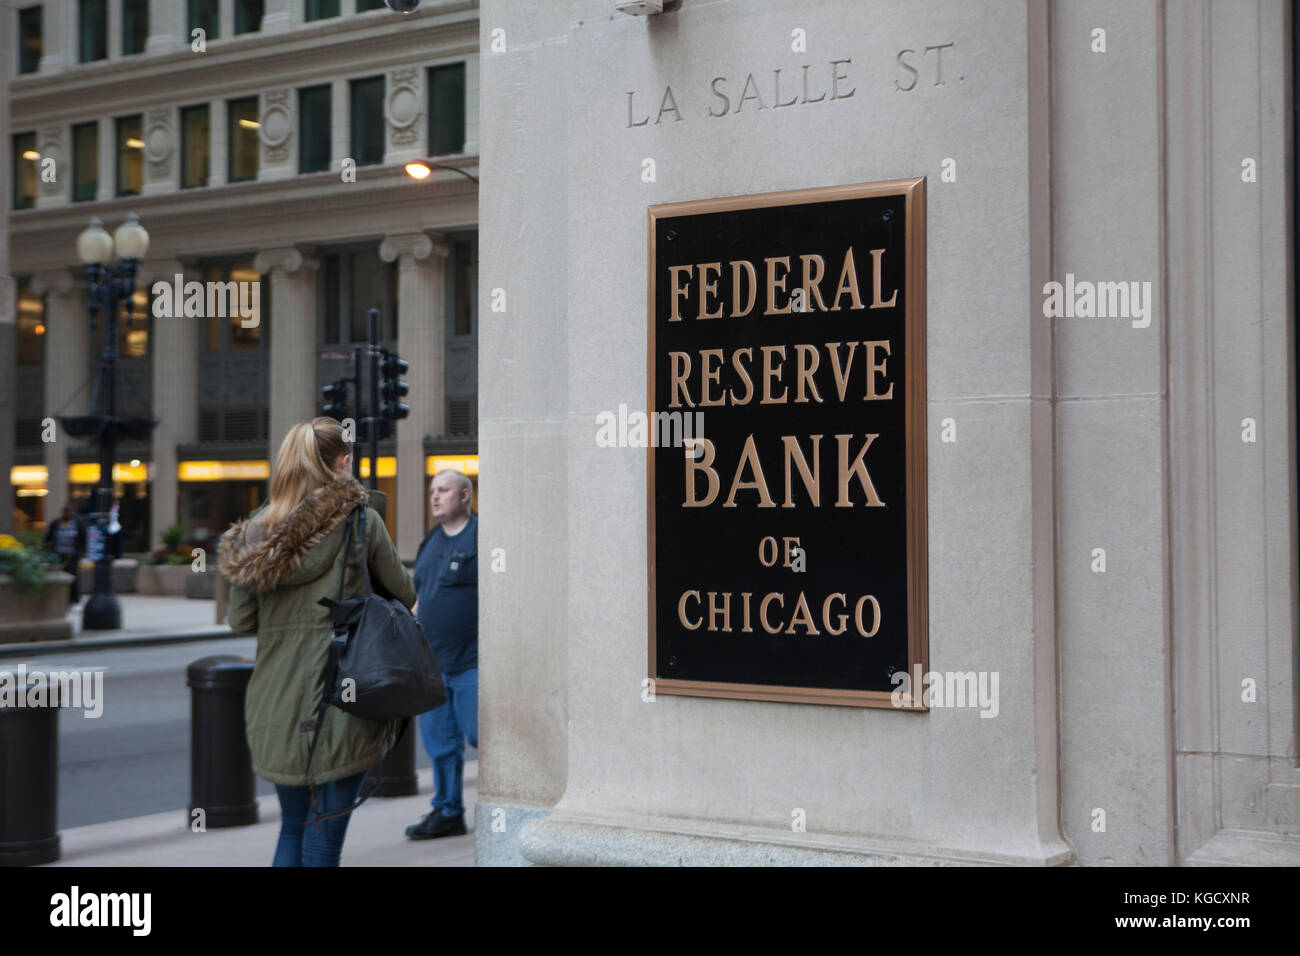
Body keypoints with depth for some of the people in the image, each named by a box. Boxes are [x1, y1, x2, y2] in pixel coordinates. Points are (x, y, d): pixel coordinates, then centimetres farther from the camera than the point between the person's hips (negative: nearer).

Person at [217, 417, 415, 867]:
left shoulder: (257, 531, 5)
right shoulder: (360, 521, -7)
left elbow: (240, 621, 6)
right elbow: (405, 594, 3)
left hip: (274, 708, 5)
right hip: (339, 703, -4)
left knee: (293, 829, 19)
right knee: (322, 839, 2)